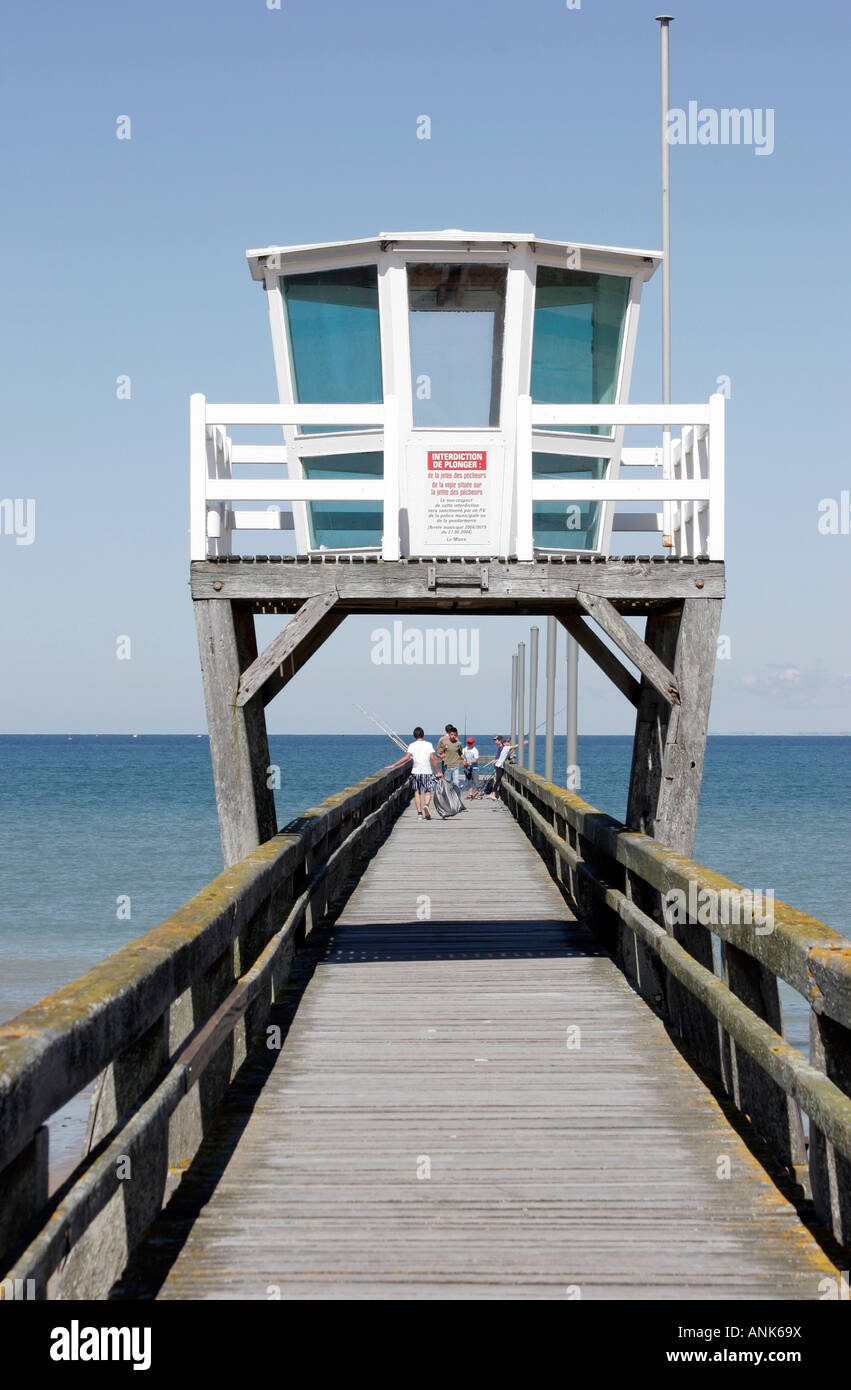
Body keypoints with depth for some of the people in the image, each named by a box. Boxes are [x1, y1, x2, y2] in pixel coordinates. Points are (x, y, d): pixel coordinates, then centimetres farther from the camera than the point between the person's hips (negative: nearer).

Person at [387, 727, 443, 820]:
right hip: (426, 771, 0)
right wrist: (438, 771, -1)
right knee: (427, 792, 5)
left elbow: (406, 757, -9)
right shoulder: (428, 744, 3)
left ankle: (419, 813, 2)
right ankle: (426, 805, -25)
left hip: (415, 772, 0)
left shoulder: (412, 745, 2)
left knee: (417, 792, 9)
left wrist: (393, 765, -7)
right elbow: (433, 758, -4)